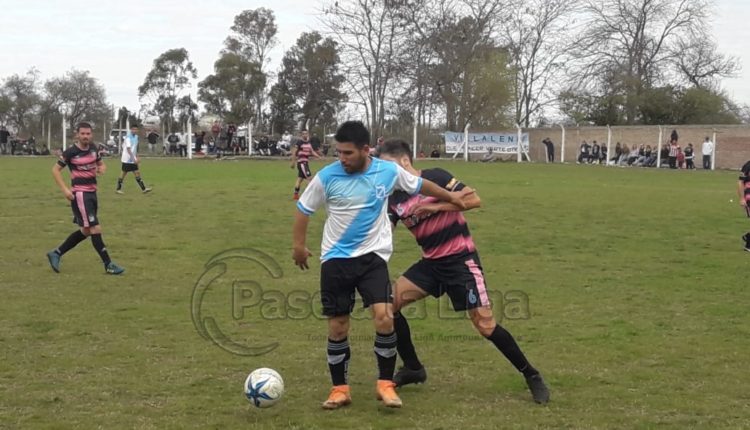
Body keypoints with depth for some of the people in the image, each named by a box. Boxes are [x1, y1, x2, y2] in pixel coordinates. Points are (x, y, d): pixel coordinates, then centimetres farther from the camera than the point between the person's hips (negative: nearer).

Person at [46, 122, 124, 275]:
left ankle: (56, 253, 26)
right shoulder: (71, 152, -11)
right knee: (95, 229, -10)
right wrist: (64, 189, -15)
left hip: (92, 193, 8)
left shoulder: (92, 149, 7)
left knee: (85, 231, 14)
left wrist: (102, 168, -3)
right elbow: (55, 170, -5)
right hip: (80, 194, -8)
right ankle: (108, 265, -4)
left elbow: (101, 164, 22)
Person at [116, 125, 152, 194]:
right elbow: (128, 149, -24)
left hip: (133, 159, 7)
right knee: (124, 173, 1)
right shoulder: (128, 137, -16)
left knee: (137, 173, 3)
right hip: (127, 159, -7)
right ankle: (118, 189, 13)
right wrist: (133, 158, -28)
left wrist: (136, 157, 14)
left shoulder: (136, 136, 9)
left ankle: (143, 189, -1)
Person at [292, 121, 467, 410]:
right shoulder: (326, 177, -10)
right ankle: (340, 389, 19)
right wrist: (299, 246, 7)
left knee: (384, 317, -17)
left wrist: (450, 197, 25)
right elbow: (303, 209, 4)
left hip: (373, 256, 0)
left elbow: (420, 185, 13)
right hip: (335, 259, 0)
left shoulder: (389, 171, -6)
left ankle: (385, 384, 0)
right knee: (337, 327, 3)